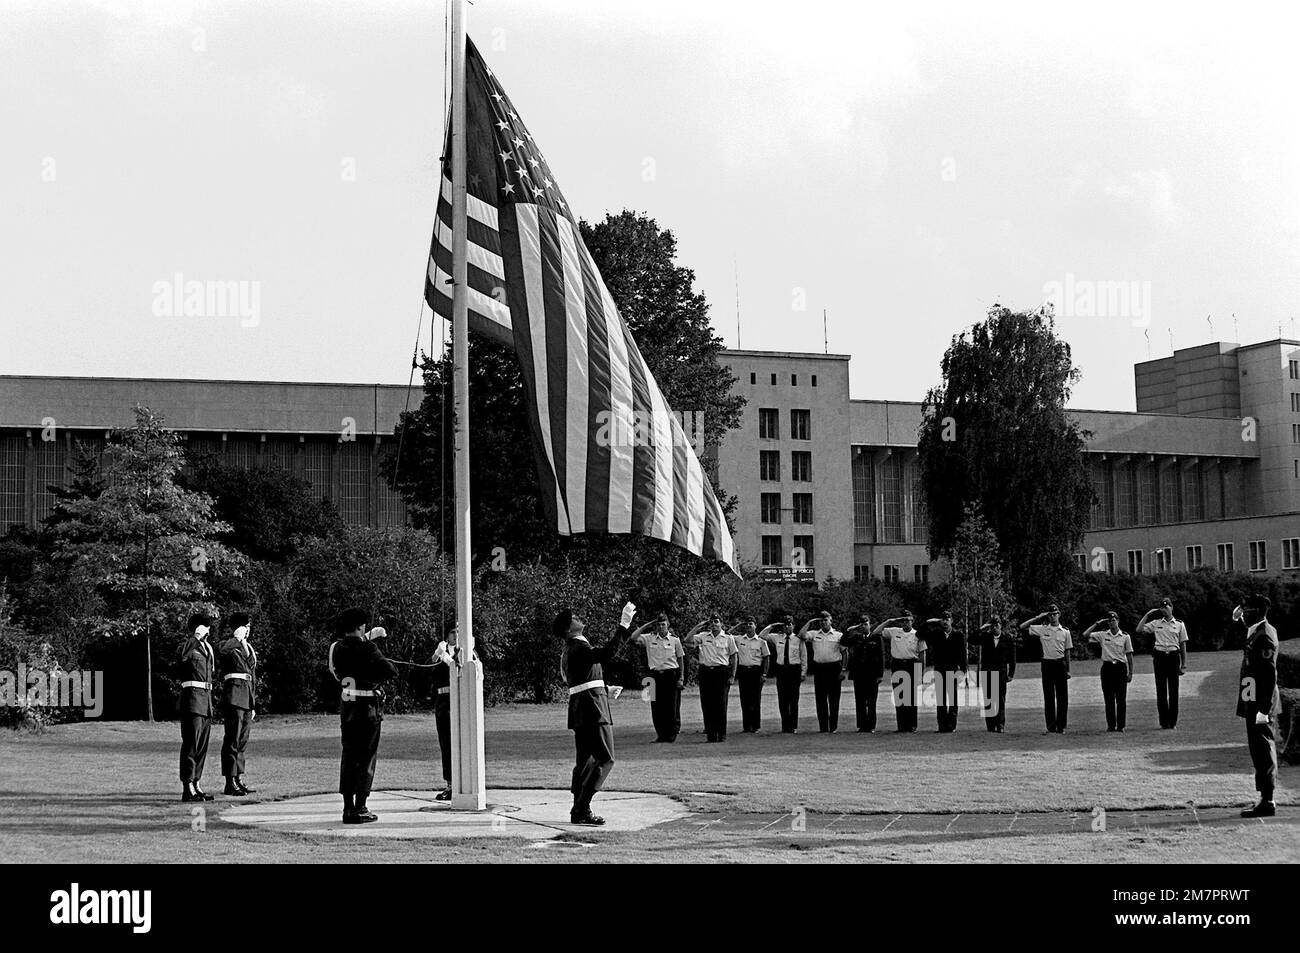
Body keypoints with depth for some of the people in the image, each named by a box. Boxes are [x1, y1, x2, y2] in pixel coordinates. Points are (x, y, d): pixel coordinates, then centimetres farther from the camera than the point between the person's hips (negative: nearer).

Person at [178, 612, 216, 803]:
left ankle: (196, 785, 16)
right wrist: (197, 636, -27)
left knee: (202, 745, 10)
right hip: (192, 697, -9)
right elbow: (183, 654, -34)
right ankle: (187, 788, -12)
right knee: (191, 744, -11)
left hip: (206, 700, 9)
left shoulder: (207, 647, 19)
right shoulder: (188, 646, -7)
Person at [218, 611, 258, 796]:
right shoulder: (229, 645, -2)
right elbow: (224, 650, -31)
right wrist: (237, 637, -18)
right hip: (234, 692, -8)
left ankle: (239, 778, 15)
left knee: (243, 740, 10)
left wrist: (254, 704, 22)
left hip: (248, 695, 8)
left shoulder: (249, 648, 21)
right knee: (233, 739, -9)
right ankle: (230, 782, -10)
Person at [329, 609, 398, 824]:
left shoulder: (336, 648, 4)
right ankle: (360, 809, -1)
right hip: (368, 707, -6)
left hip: (347, 707, 6)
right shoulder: (367, 649, -13)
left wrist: (368, 639, 26)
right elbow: (390, 671, -20)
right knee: (366, 757, 1)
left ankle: (348, 807, 12)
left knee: (348, 756, 12)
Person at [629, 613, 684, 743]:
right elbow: (634, 637, -4)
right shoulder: (649, 638, 6)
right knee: (656, 707, 2)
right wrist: (647, 625, -2)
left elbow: (681, 659, 7)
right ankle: (661, 735, 12)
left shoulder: (675, 640, 3)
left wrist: (681, 678, 1)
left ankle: (671, 736, 7)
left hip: (671, 675, -2)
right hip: (656, 675, 2)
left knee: (672, 707, -1)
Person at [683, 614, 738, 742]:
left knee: (721, 704, -2)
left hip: (721, 672, -2)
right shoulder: (703, 636, 8)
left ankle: (722, 734, 4)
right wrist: (699, 626, -1)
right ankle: (710, 734, 7)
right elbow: (686, 640, -2)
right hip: (705, 672, 2)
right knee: (706, 704, 1)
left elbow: (734, 656, 7)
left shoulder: (728, 638, 4)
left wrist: (732, 676, 1)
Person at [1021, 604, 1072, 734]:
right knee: (1048, 696, 2)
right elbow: (1022, 627, 0)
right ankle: (1050, 726, 5)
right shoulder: (1041, 629, 5)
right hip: (1047, 664, 0)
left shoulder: (1065, 631, 7)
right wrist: (1037, 617, 0)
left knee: (1062, 696, 0)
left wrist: (1068, 670, 7)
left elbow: (1067, 651, 10)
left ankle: (1061, 727, 5)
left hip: (1060, 664, 0)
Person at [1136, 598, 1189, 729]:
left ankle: (1173, 722, 5)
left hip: (1173, 656, -1)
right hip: (1159, 657, 1)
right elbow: (1139, 630, 5)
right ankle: (1164, 722, 6)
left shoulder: (1179, 624, 8)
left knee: (1173, 690, 0)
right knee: (1161, 690, 1)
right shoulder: (1156, 623, 11)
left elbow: (1183, 645, 8)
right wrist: (1147, 614, 5)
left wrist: (1184, 665, 4)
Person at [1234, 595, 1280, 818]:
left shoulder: (1264, 635, -17)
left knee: (1262, 752, -6)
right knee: (1263, 752, 14)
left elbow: (1270, 674, -21)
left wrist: (1264, 708, -23)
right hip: (1257, 704, 10)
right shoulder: (1257, 632, 13)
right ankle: (1266, 800, 20)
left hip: (1260, 705, -10)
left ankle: (1267, 803, -2)